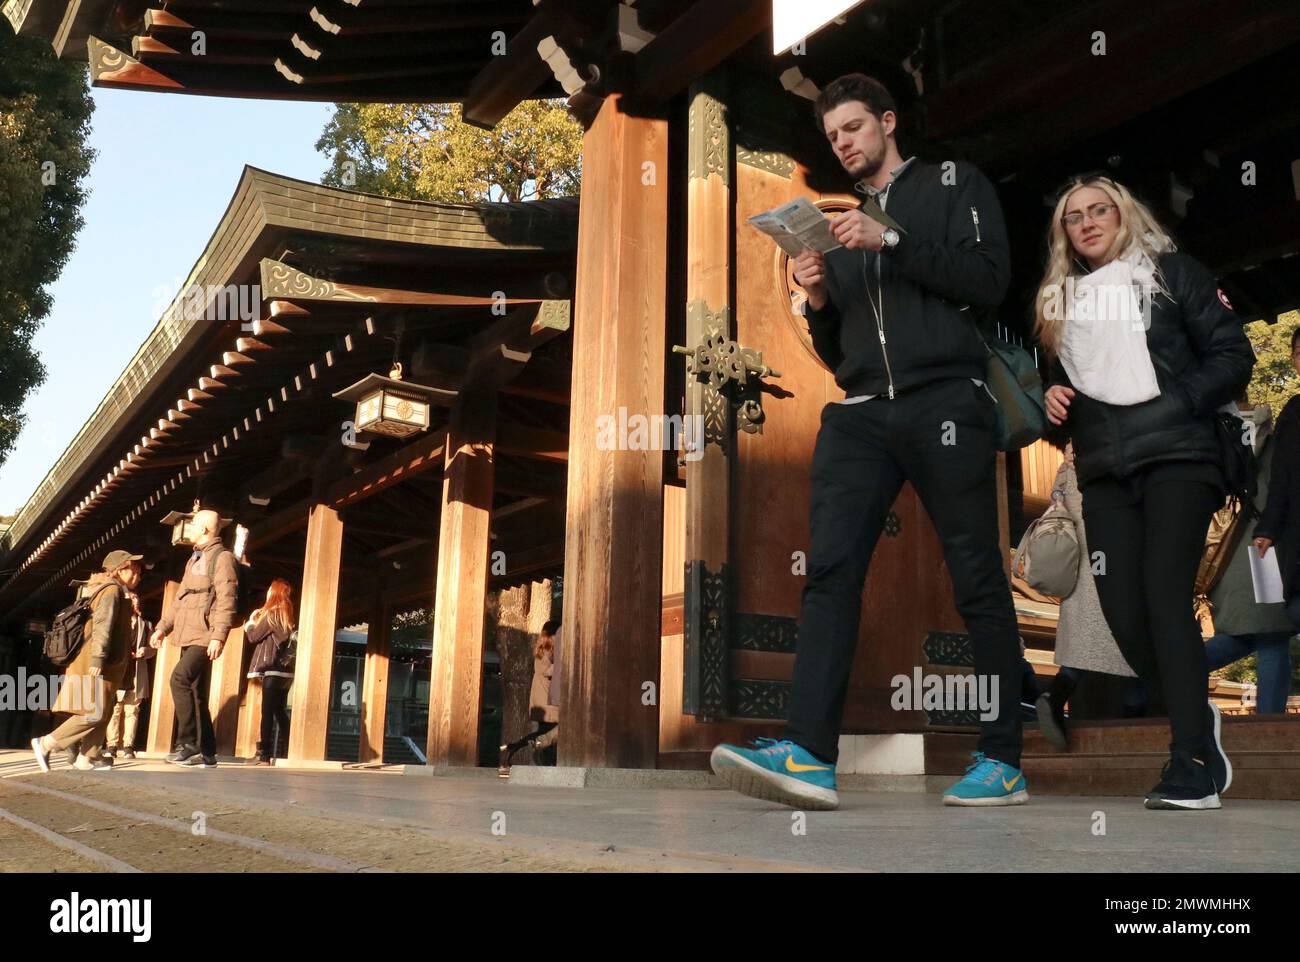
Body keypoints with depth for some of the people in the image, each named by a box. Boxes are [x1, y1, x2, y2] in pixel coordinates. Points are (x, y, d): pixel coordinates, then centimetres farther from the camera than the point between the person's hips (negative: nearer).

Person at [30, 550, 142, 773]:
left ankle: (87, 758, 9)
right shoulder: (112, 590, -9)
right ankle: (46, 744, -9)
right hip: (94, 665, -11)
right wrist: (97, 659, -26)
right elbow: (102, 626, -20)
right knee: (95, 713, -13)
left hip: (99, 665, 11)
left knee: (103, 713, 9)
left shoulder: (117, 592, 22)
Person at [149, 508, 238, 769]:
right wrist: (163, 627, 19)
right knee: (196, 695, 8)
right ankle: (206, 753, 13)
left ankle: (188, 742, -22)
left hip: (205, 638, -9)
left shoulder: (221, 557, -5)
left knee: (180, 678, -25)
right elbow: (180, 599, 27)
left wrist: (219, 636, -24)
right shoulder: (194, 559, 23)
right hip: (188, 637, 9)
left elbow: (226, 600, -15)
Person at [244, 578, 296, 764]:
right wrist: (257, 622, 16)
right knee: (280, 712, 10)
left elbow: (253, 637, -3)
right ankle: (281, 753, 9)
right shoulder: (287, 616, 17)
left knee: (267, 711, -8)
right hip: (285, 670, 8)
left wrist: (251, 621, 13)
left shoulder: (271, 614, -8)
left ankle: (264, 754, -10)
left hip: (273, 670, -8)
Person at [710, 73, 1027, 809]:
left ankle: (1004, 762, 8)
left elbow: (990, 280, -3)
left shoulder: (953, 184, 13)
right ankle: (810, 756, -18)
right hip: (861, 413, 4)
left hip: (945, 402, -4)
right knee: (830, 571, -12)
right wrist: (817, 300, 4)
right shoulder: (842, 224, 26)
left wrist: (892, 242, -10)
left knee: (978, 579, -1)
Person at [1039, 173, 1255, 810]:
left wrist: (1177, 404, -12)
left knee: (1165, 593, -18)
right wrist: (1054, 397, 4)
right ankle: (1200, 725, 19)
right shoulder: (1059, 297, 18)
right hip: (1104, 470, 5)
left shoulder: (1170, 273, 6)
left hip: (1176, 457, -4)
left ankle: (1192, 763, -13)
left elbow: (1234, 354, 1)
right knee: (1122, 609, -3)